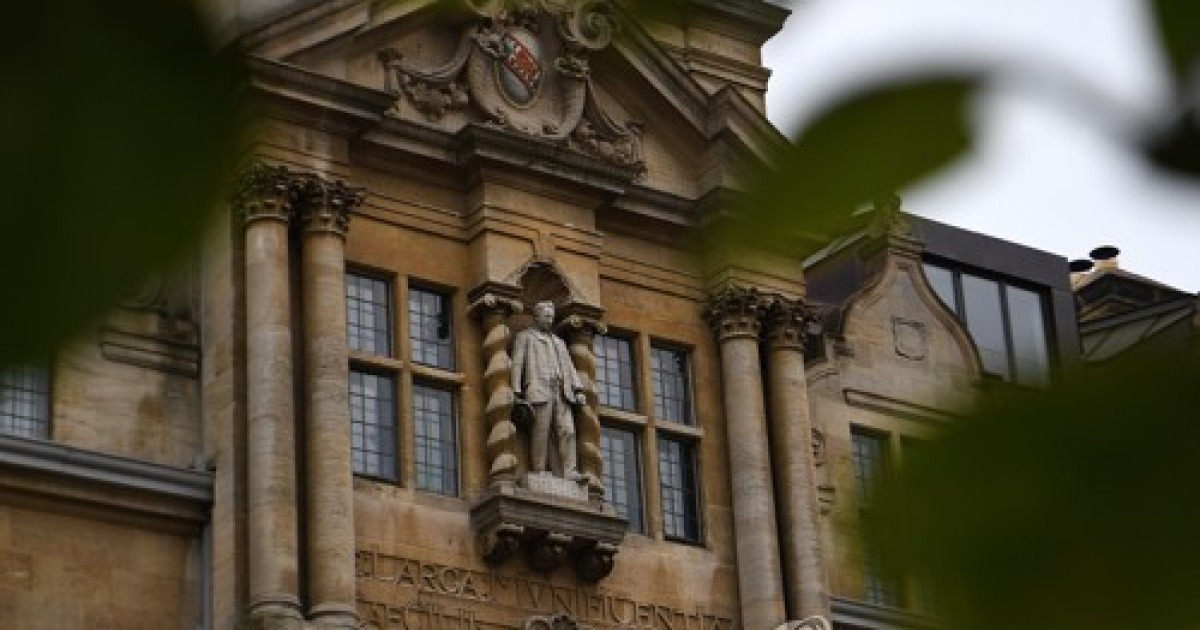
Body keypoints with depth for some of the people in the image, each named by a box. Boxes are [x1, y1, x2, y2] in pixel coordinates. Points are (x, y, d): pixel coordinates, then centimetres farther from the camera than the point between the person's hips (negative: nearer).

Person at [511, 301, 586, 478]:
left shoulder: (558, 342, 31)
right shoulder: (524, 337, 16)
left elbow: (569, 367, 22)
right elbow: (517, 365, 7)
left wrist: (578, 389, 6)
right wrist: (517, 394, -5)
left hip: (562, 393, 4)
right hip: (539, 391, -4)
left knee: (567, 431, -11)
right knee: (541, 433, -11)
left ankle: (569, 471, -19)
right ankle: (539, 473, -11)